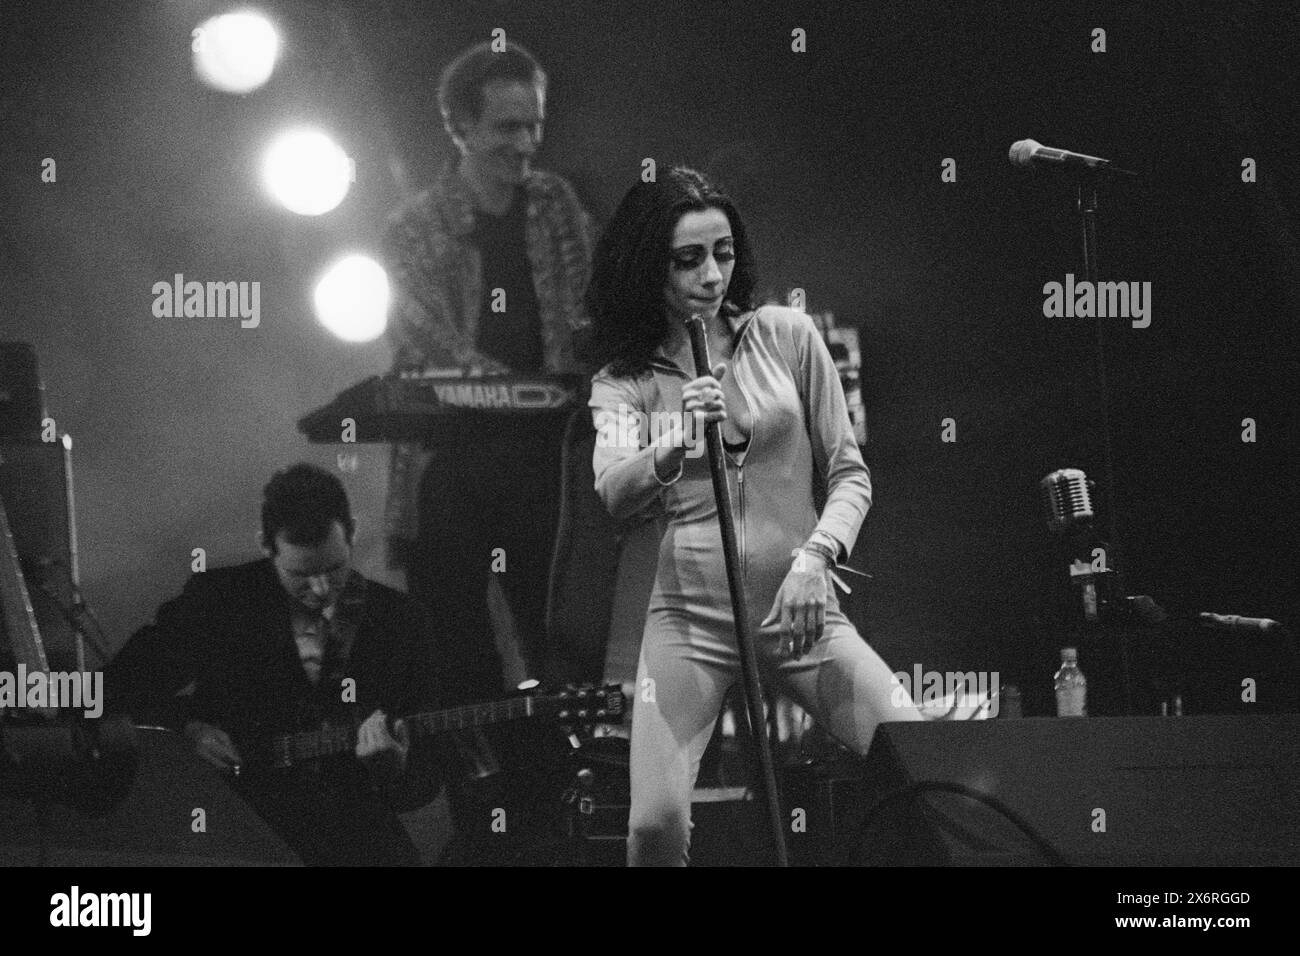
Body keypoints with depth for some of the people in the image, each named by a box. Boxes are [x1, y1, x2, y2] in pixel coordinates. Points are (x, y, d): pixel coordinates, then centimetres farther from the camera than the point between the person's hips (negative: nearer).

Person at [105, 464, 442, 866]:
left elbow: (424, 783, 3)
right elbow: (124, 680, 13)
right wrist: (187, 726, -5)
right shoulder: (217, 598, 2)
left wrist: (393, 768, -20)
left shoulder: (403, 623, 3)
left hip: (350, 828, 3)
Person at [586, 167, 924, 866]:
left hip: (801, 611, 1)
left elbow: (850, 474, 6)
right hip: (690, 616, -1)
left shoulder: (785, 337, 6)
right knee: (655, 825, -20)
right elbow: (614, 494, -13)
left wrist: (815, 554, -12)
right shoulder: (623, 382, 5)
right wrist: (676, 447, -33)